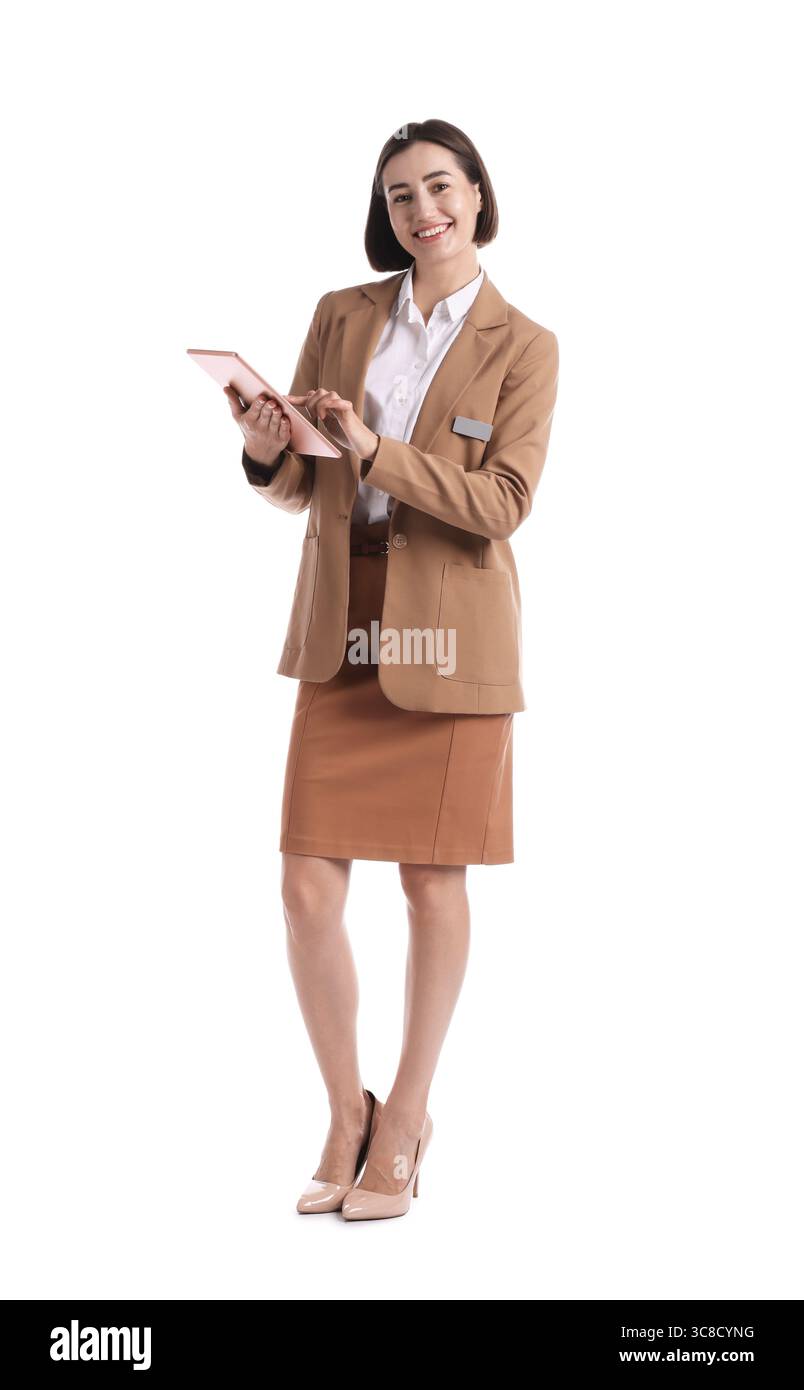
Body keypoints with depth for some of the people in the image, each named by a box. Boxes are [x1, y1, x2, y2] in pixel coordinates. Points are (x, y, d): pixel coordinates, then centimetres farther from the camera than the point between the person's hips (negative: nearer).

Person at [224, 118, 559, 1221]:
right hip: (341, 633, 3)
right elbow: (298, 490, 11)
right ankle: (347, 1114, 19)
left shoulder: (522, 346, 0)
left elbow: (502, 503, -11)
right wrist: (266, 453, -12)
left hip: (450, 635, -3)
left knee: (433, 883, 4)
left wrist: (377, 448, -21)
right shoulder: (342, 316, 9)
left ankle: (403, 1126, 20)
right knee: (308, 889, -2)